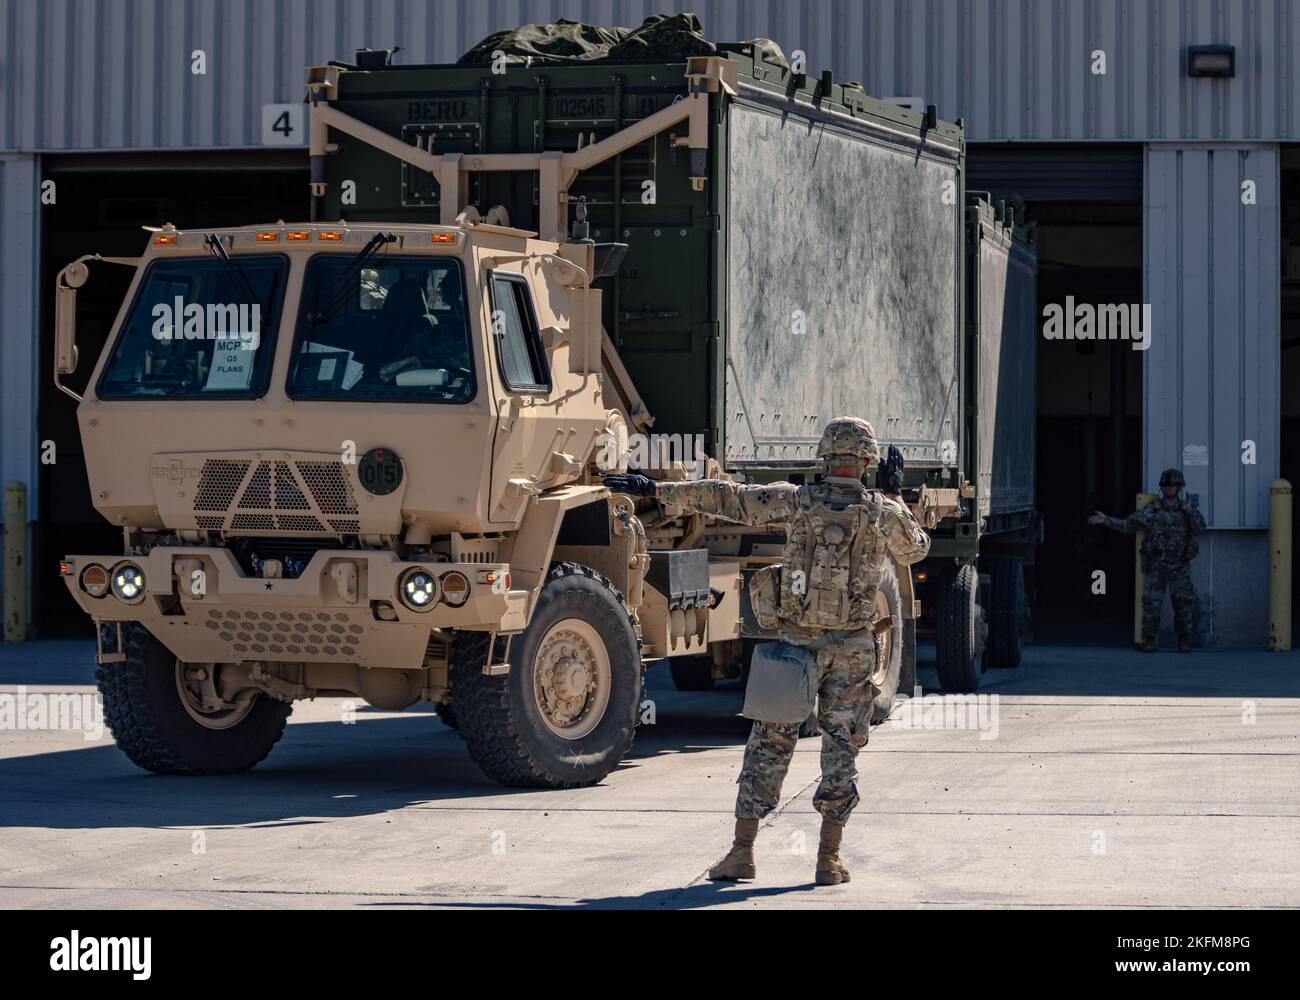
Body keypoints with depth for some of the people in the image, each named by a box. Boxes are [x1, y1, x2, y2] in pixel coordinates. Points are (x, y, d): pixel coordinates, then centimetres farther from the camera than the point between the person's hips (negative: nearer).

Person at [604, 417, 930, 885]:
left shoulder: (796, 500, -4)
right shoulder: (883, 512, -3)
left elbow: (725, 497, -4)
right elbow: (915, 550, 18)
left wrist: (654, 489, 1)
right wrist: (893, 495, 23)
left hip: (795, 640, 0)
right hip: (851, 647, 0)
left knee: (769, 744, 7)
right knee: (841, 750, 8)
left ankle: (742, 851, 4)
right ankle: (829, 859, 7)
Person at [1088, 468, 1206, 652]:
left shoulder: (1187, 509, 3)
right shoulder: (1152, 510, 1)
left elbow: (1199, 528, -14)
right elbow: (1127, 526, -2)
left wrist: (1189, 511, -27)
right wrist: (1105, 520, -13)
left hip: (1179, 566, 0)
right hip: (1156, 564, 0)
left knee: (1183, 604, -2)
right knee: (1151, 603, -6)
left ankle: (1184, 642, 9)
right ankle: (1149, 641, 3)